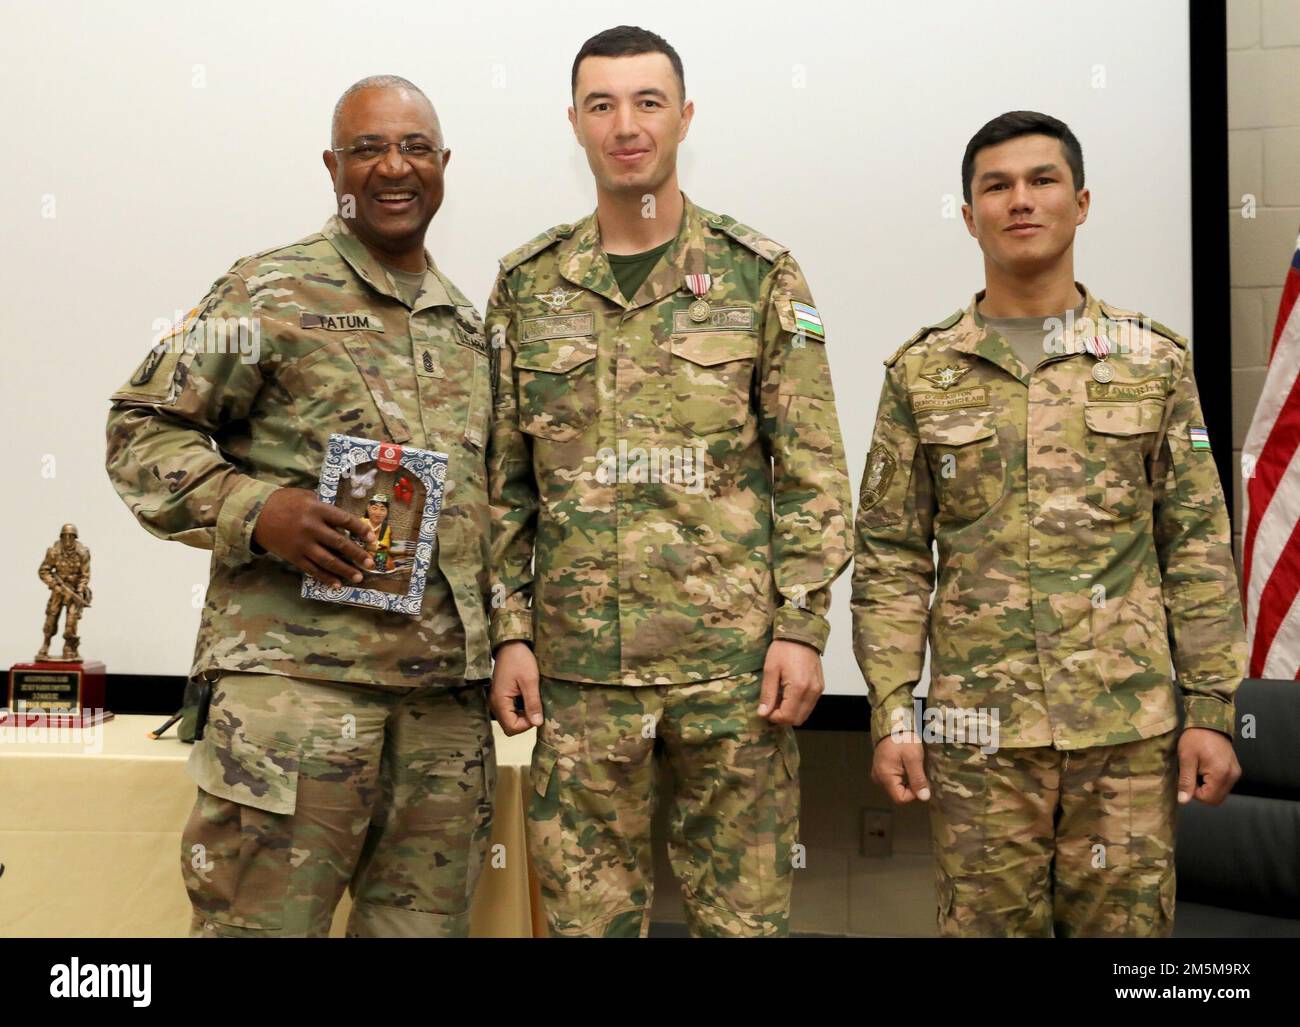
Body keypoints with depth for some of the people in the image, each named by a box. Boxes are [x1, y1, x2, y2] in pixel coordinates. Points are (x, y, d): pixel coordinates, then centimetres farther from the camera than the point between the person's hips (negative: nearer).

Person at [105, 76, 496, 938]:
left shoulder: (468, 323, 18)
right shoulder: (270, 293, 0)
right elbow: (144, 428, -1)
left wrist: (499, 639, 15)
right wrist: (254, 510, -17)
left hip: (449, 686, 6)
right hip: (295, 671, -5)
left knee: (424, 918, 11)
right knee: (264, 916, -2)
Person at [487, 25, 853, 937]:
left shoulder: (761, 276, 1)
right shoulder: (527, 286, 7)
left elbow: (812, 472, -1)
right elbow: (502, 481, 8)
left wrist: (801, 628, -7)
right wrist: (509, 632, 2)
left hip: (733, 651, -1)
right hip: (578, 657, 2)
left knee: (744, 909, 9)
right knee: (587, 907, 11)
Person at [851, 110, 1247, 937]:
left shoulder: (1155, 361, 4)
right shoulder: (922, 372, 3)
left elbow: (1198, 548, 3)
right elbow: (890, 559, 3)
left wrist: (1211, 710, -2)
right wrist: (891, 715, -3)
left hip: (1131, 726, 1)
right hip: (979, 730, 0)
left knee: (1125, 921, 9)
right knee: (990, 922, 8)